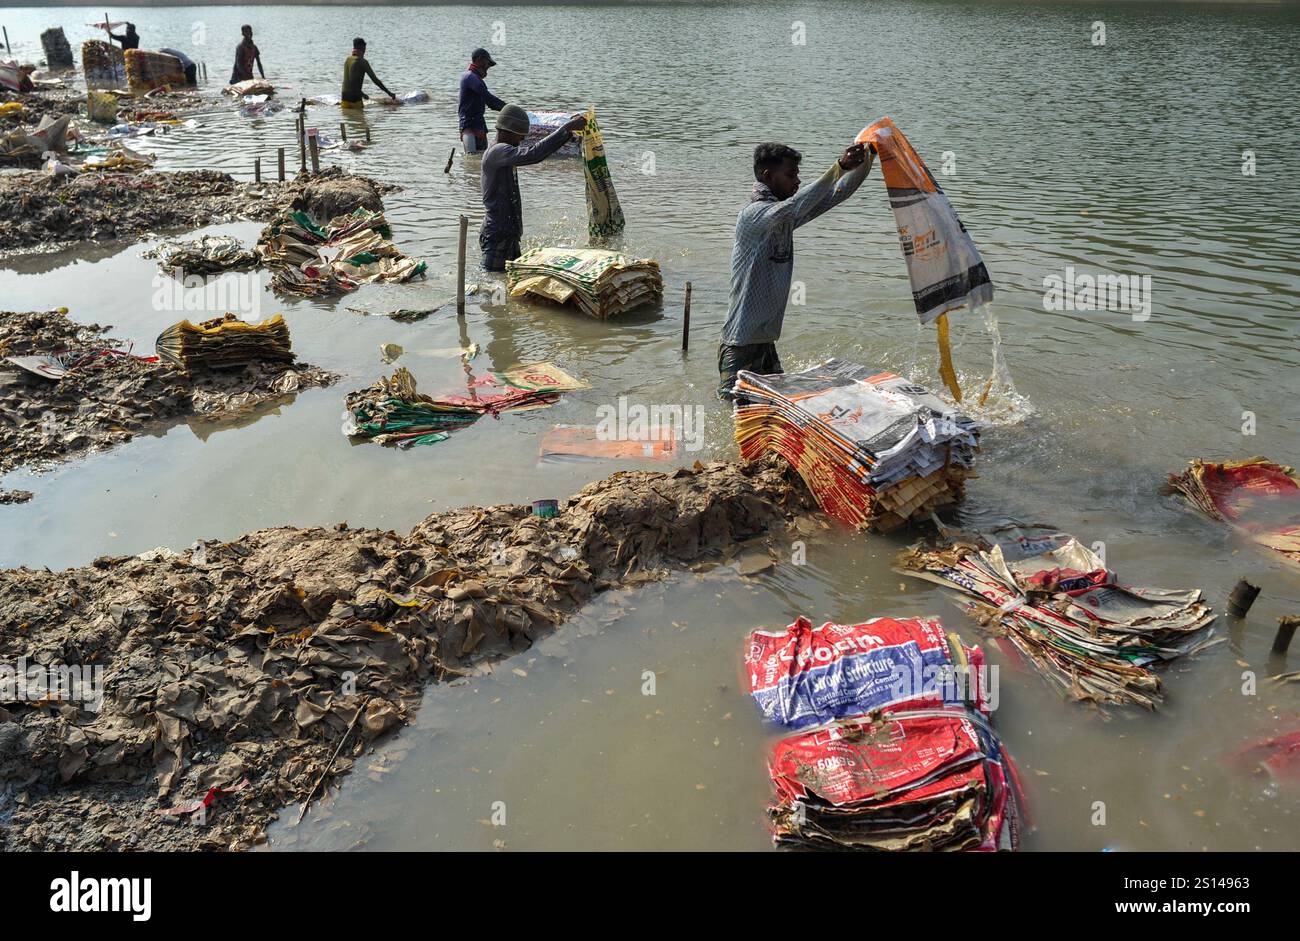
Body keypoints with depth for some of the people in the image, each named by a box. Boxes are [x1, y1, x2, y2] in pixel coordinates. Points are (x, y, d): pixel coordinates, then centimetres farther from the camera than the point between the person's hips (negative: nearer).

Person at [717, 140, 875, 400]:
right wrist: (839, 168, -38)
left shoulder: (785, 218, 10)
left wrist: (865, 159, -6)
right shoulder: (752, 215, -16)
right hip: (741, 346, -9)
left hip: (766, 341, 9)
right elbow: (793, 208, -36)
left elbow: (836, 195, 10)